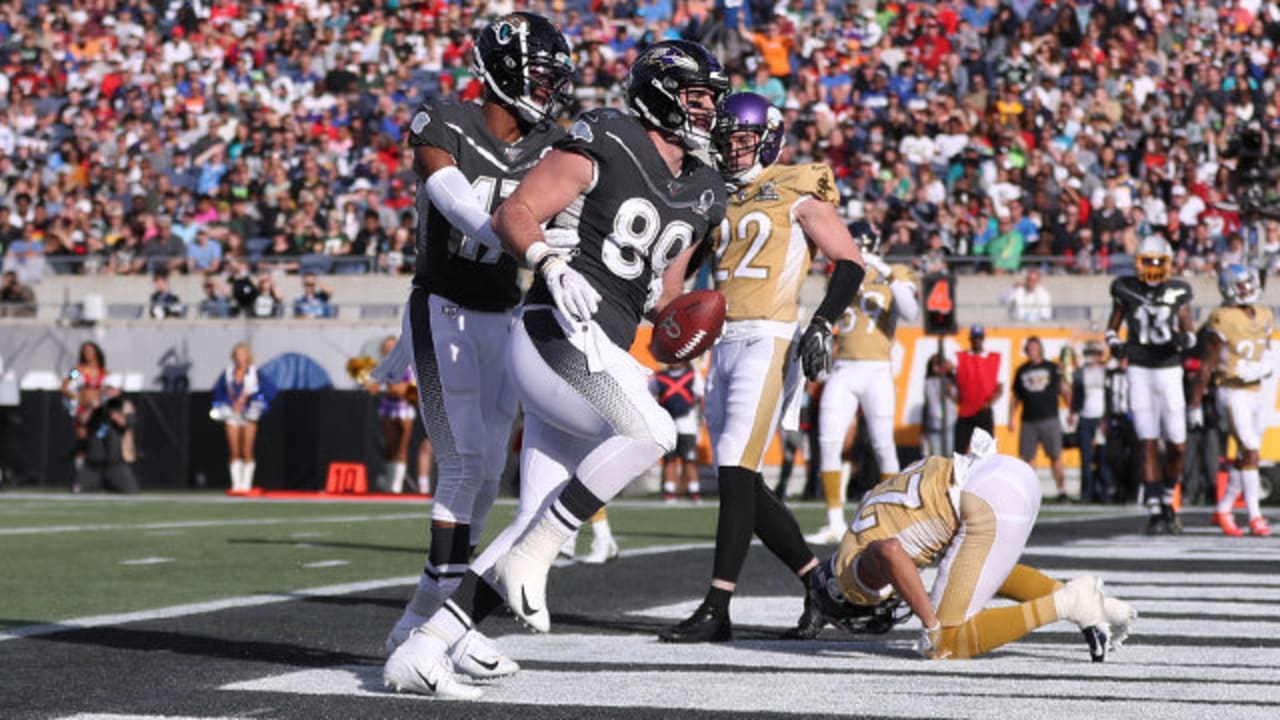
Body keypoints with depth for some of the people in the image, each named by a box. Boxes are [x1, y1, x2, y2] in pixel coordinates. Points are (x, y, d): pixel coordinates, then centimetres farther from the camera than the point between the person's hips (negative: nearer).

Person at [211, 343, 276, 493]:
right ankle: (236, 485, 5)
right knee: (234, 452, 1)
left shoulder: (254, 373, -7)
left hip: (249, 415, -3)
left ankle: (246, 485, 1)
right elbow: (218, 387, 21)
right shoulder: (228, 372, 3)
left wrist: (260, 403, -16)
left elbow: (271, 390, -8)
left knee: (247, 452, -4)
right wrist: (218, 404, 14)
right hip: (232, 415, 3)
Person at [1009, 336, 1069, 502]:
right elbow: (1015, 398, 18)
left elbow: (1064, 391, 7)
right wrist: (1011, 418, 12)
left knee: (1056, 456, -3)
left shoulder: (1052, 368, 6)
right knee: (1026, 458, -2)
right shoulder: (1021, 371, 13)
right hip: (1028, 421, 2)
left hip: (1049, 419, -2)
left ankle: (1062, 490, 2)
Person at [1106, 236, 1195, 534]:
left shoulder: (1179, 292, 3)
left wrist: (1184, 339, -15)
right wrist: (1114, 344, -9)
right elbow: (1112, 327, 12)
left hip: (1170, 371, 1)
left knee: (1176, 445, 1)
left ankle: (1167, 500, 25)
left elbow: (1190, 333, 8)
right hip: (1140, 372, -1)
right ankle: (1154, 512, -7)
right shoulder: (1126, 289, 1)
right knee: (1149, 443, -8)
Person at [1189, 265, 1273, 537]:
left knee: (1244, 459, 10)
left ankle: (1222, 511, 23)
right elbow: (1207, 366, -11)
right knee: (1250, 454, -14)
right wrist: (1194, 404, -10)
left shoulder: (1264, 316, 9)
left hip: (1256, 394, 7)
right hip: (1232, 394, -7)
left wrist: (1261, 368, -1)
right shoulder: (1223, 320, -13)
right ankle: (1255, 518, -11)